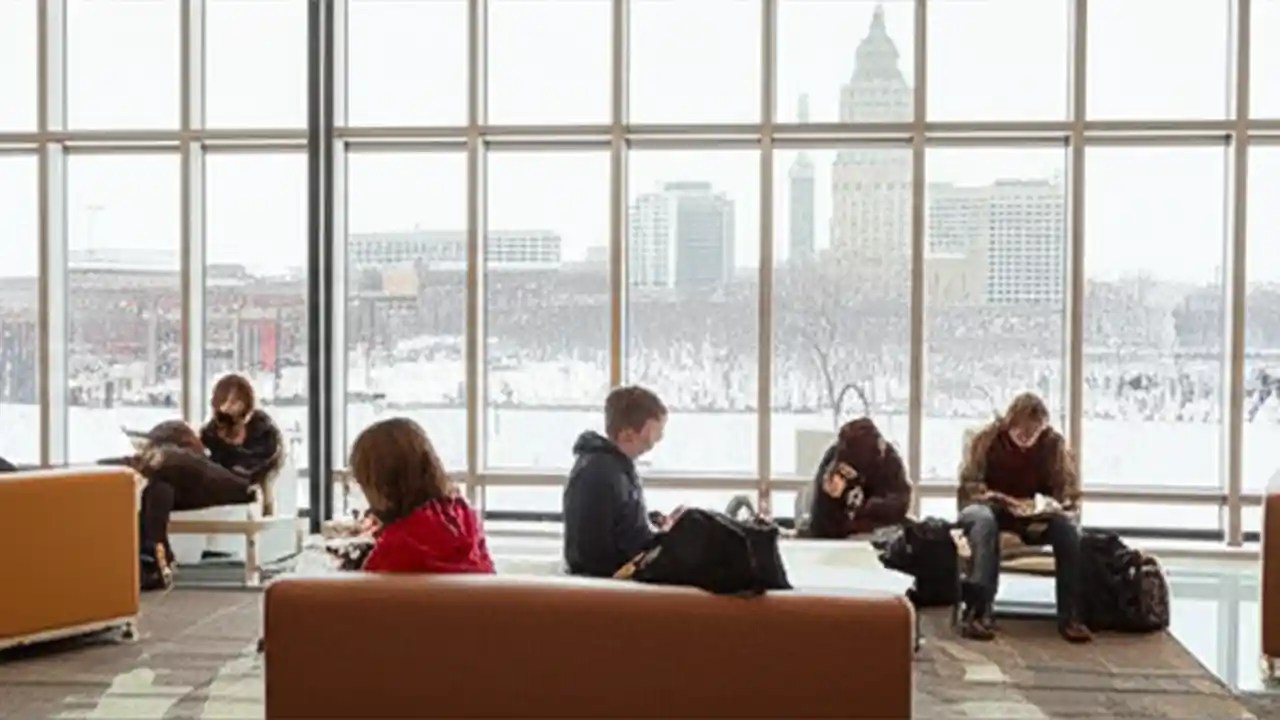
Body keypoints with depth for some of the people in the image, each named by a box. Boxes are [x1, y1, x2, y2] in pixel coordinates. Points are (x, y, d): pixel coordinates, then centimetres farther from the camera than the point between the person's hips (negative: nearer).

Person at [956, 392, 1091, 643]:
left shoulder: (1053, 443, -6)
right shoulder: (987, 438, -12)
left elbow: (1069, 489, -2)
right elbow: (969, 486, -12)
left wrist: (1056, 506, -24)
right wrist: (1001, 500, -28)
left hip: (1032, 514, 3)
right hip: (989, 507, -2)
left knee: (1067, 526, -28)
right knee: (984, 519, -39)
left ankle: (1069, 615, -24)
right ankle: (977, 611, -44)